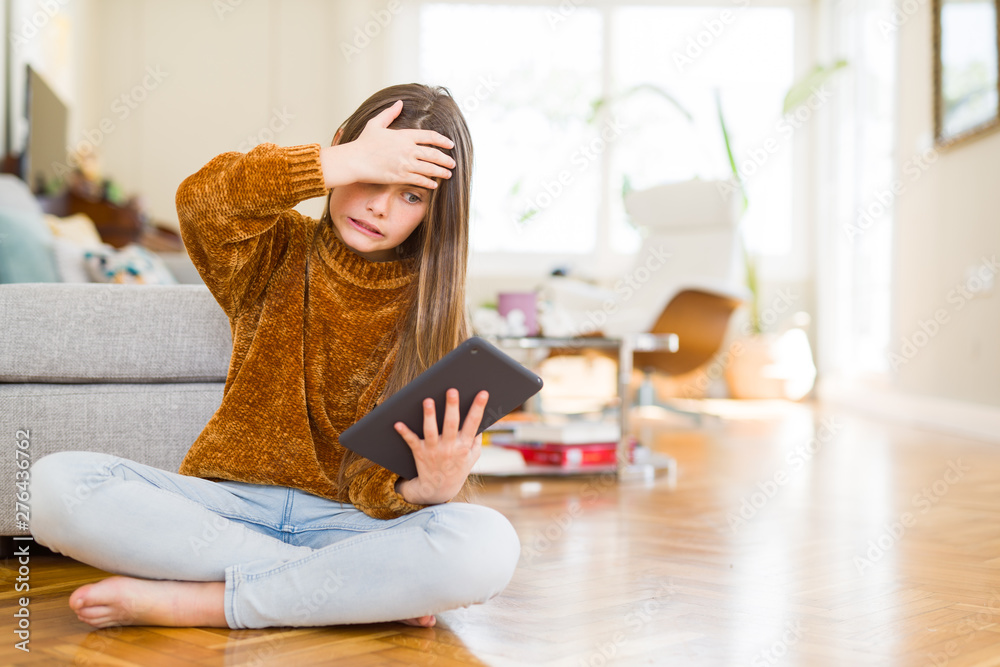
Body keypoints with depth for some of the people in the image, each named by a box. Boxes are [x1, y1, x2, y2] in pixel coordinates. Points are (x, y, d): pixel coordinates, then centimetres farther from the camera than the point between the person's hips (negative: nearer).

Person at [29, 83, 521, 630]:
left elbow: (378, 482, -4)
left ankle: (190, 603, -24)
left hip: (345, 519, -1)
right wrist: (347, 162, -19)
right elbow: (202, 200, -18)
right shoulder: (278, 255, 7)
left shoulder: (427, 309, 3)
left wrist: (427, 489, -28)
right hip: (232, 499, 2)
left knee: (487, 545, -33)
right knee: (56, 482, -27)